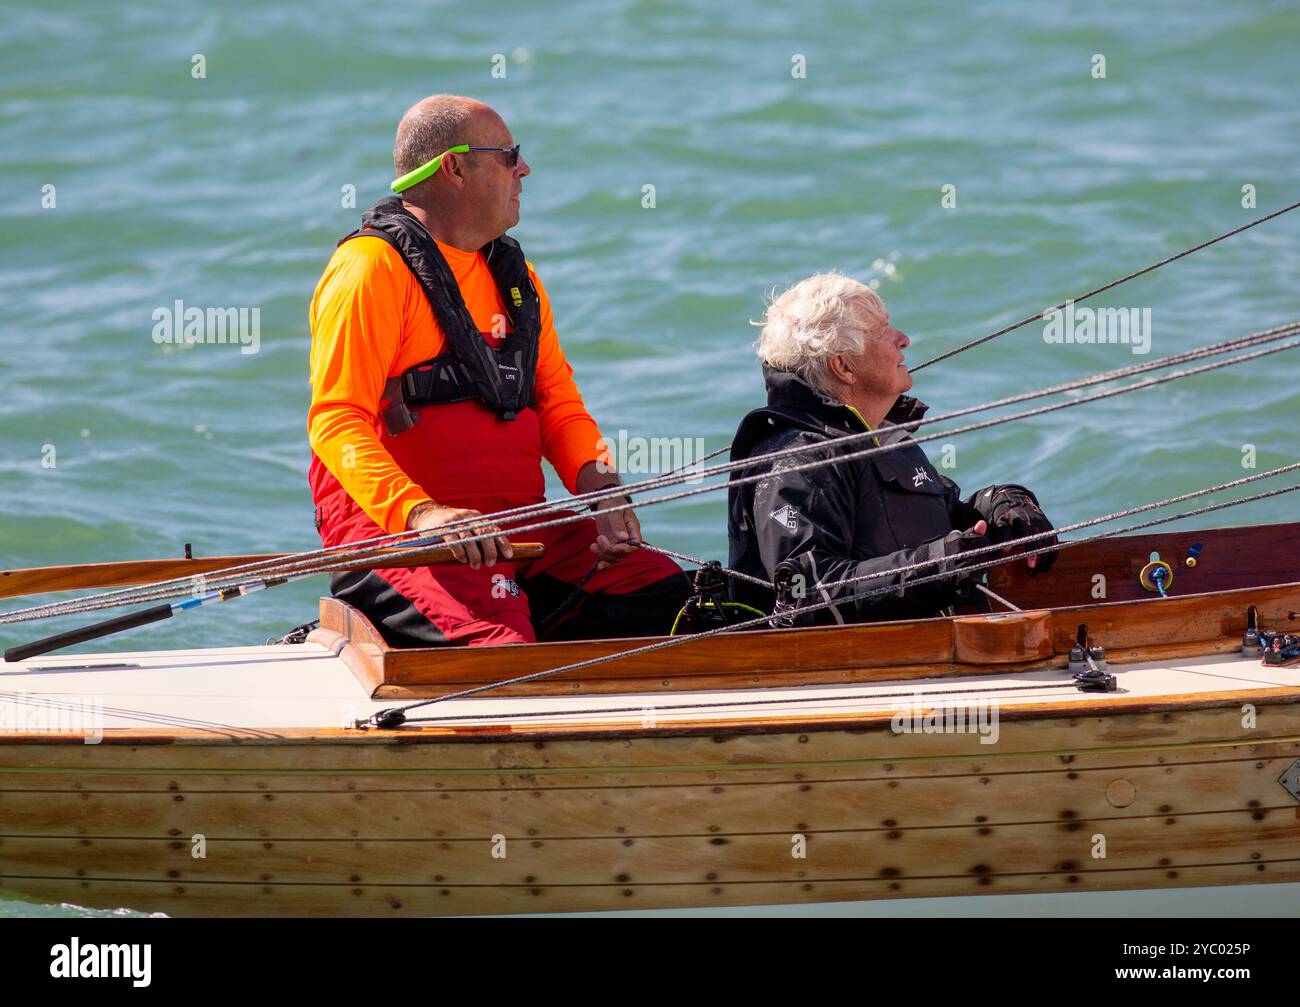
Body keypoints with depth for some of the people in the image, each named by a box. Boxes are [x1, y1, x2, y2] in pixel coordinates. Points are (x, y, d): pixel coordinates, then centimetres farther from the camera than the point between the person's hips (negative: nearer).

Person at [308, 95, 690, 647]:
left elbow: (559, 403, 20)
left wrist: (598, 486, -3)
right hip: (392, 529, -8)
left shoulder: (513, 272, 22)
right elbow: (337, 424, -15)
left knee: (673, 597, -11)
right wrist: (421, 512, -31)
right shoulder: (371, 269, -6)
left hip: (519, 530, 8)